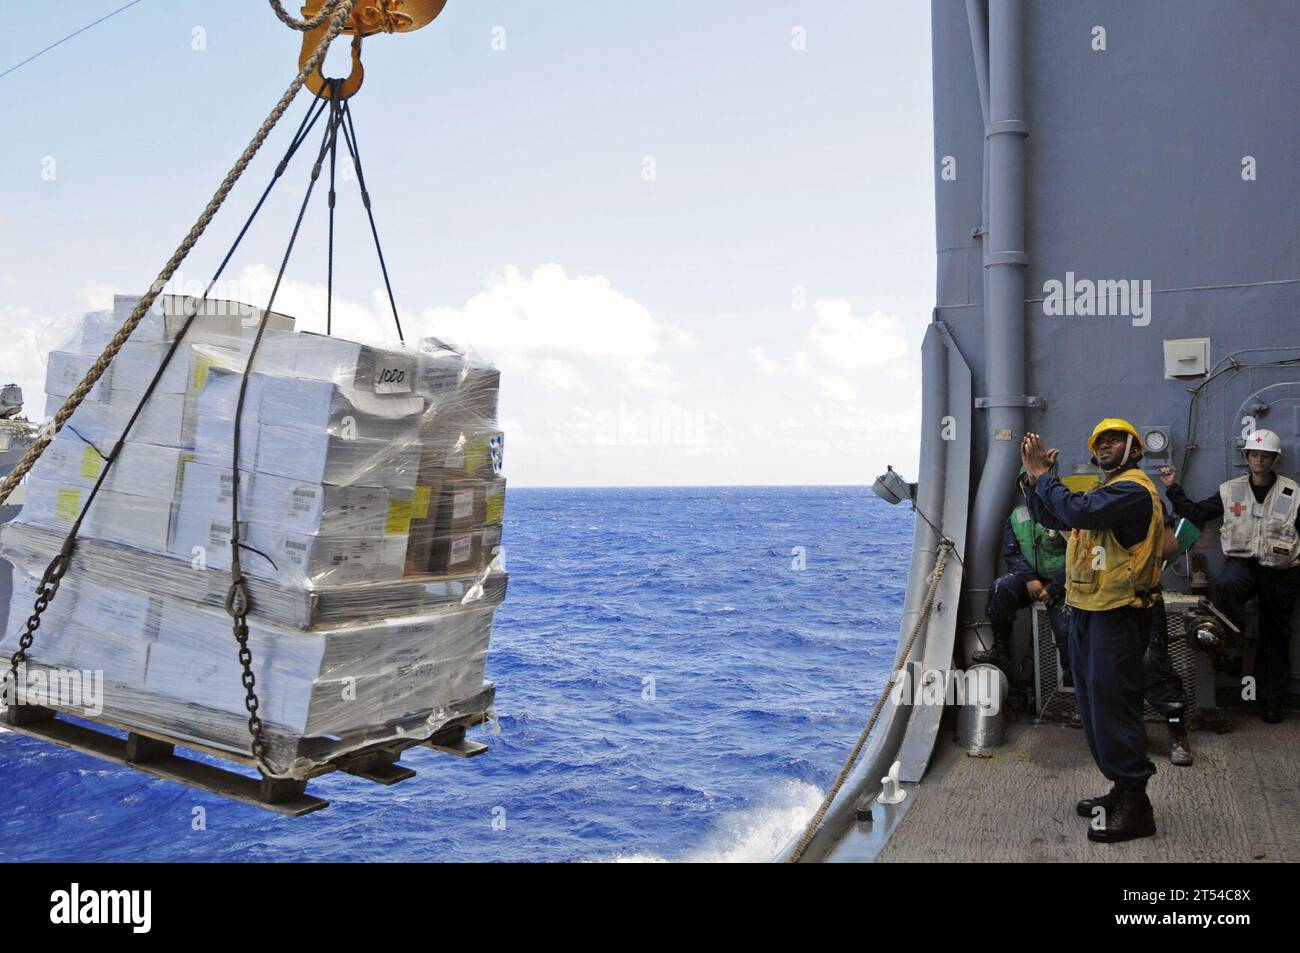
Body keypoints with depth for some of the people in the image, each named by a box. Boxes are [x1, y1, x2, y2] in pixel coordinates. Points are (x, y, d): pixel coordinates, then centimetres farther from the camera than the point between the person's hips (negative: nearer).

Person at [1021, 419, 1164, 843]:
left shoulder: (1133, 490, -13)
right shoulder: (1107, 490, 20)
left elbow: (1078, 510, -27)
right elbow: (1050, 516, 19)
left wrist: (1043, 476, -13)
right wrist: (1036, 477, 6)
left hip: (1118, 617, -10)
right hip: (1087, 613, 10)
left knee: (1113, 705, -8)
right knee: (1094, 704, 15)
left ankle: (1135, 807, -1)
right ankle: (1121, 791, 26)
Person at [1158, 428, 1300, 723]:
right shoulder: (1231, 490, 5)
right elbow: (1196, 513, 6)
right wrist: (1173, 489, -2)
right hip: (1241, 562, 0)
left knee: (1275, 636, 7)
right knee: (1223, 586, -37)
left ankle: (1271, 699, 19)